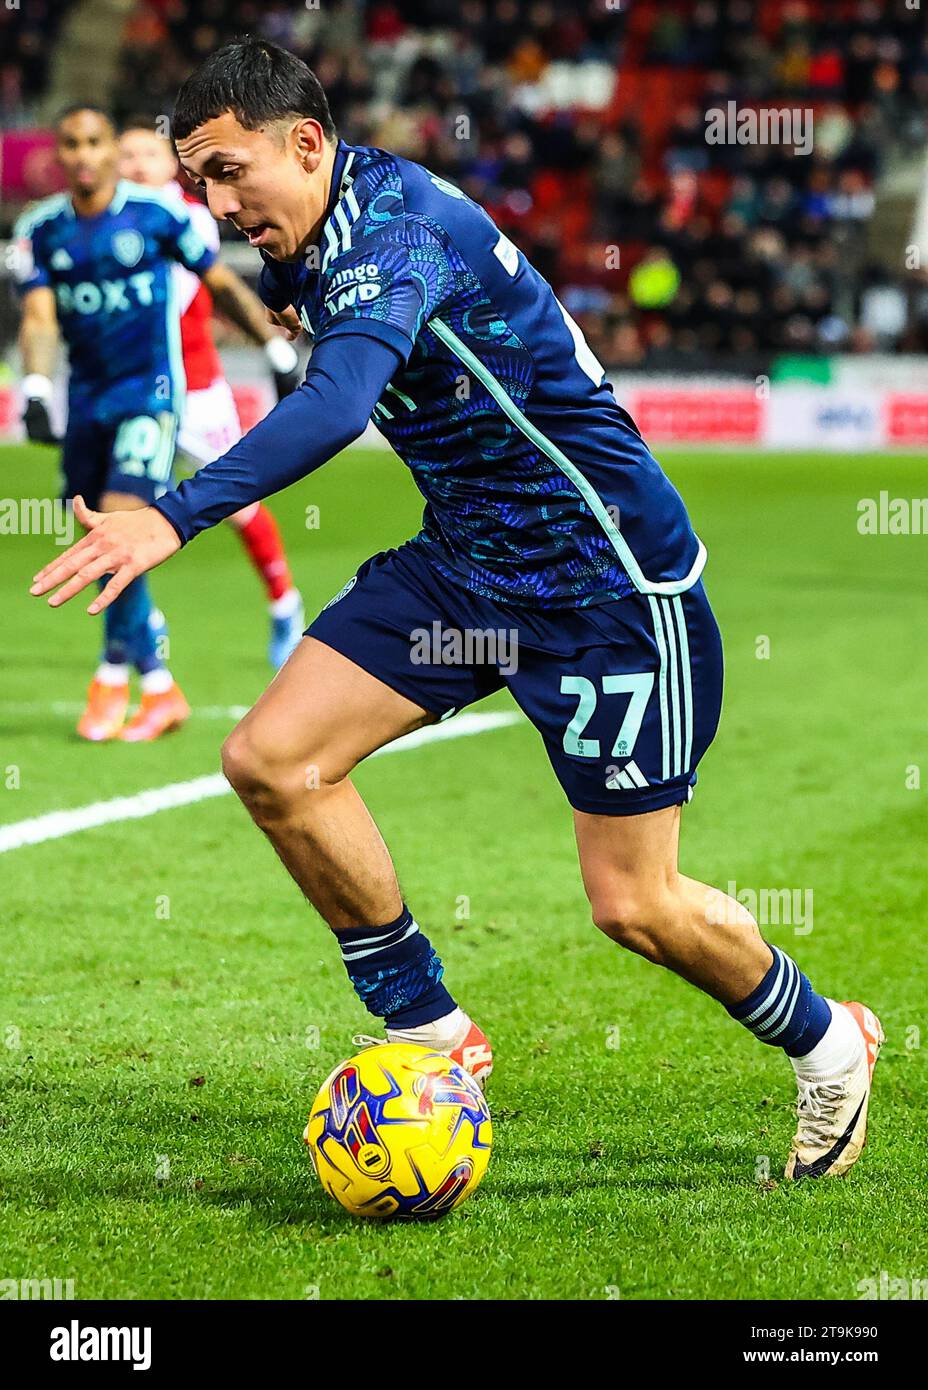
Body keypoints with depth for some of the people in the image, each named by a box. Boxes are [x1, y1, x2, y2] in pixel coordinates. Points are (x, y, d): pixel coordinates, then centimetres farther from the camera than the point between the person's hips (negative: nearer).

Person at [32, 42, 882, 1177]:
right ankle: (427, 1032, 5)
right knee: (272, 760, -8)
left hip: (610, 582, -8)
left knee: (633, 905, -4)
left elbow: (336, 404, -47)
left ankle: (825, 1043, 25)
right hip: (462, 561, 9)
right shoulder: (317, 240, 0)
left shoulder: (396, 236, -27)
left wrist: (176, 518, -56)